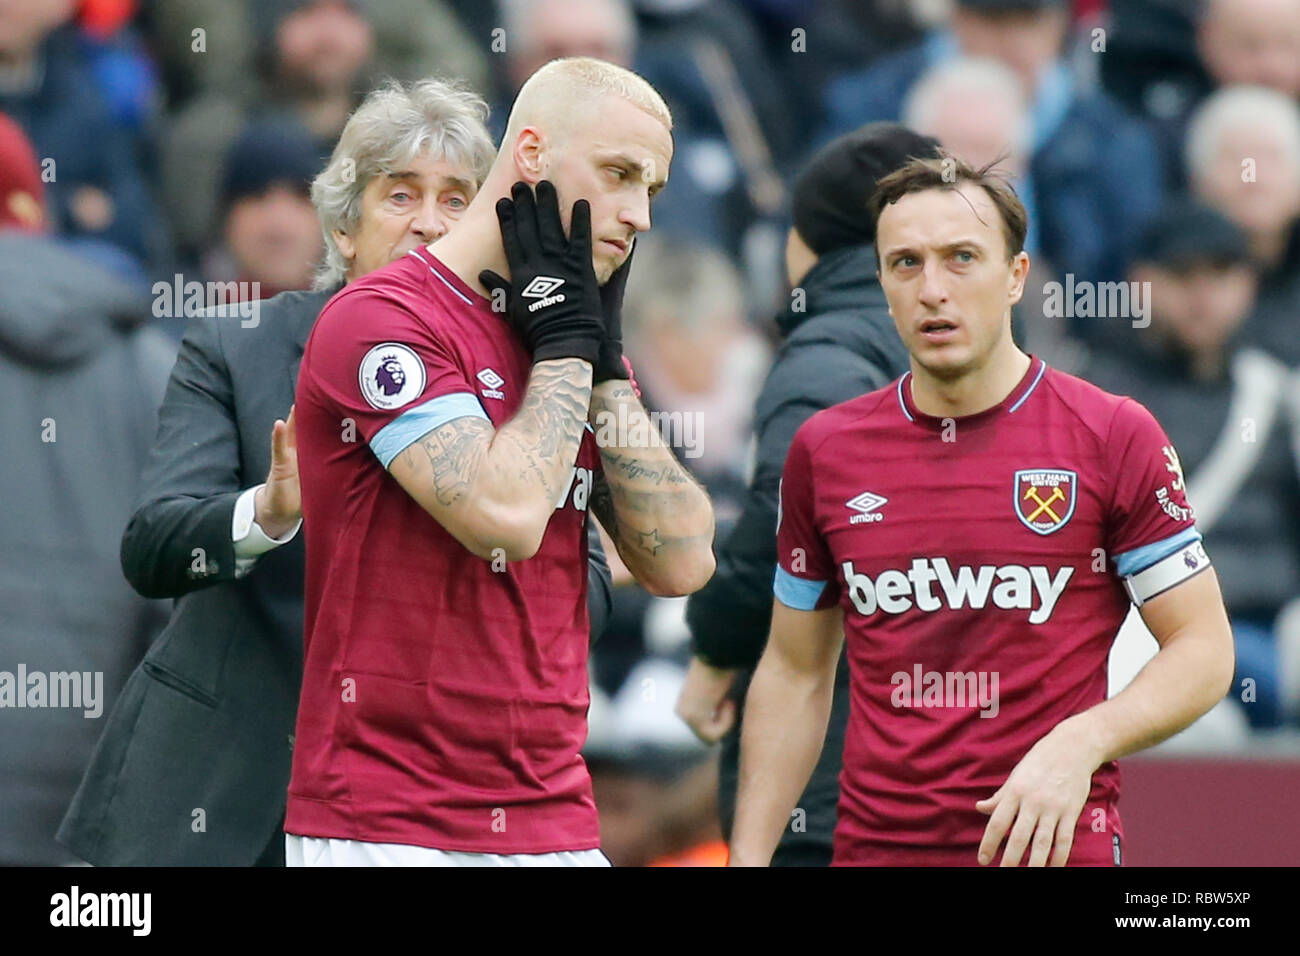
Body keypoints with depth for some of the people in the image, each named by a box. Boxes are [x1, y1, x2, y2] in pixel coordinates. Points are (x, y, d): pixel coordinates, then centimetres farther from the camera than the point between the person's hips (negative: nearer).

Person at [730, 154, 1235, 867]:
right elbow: (795, 674, 13)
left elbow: (1204, 649, -3)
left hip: (1054, 846, -3)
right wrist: (748, 855, 4)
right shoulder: (823, 450, 6)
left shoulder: (1117, 438, -4)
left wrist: (1080, 743, -20)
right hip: (874, 843, 3)